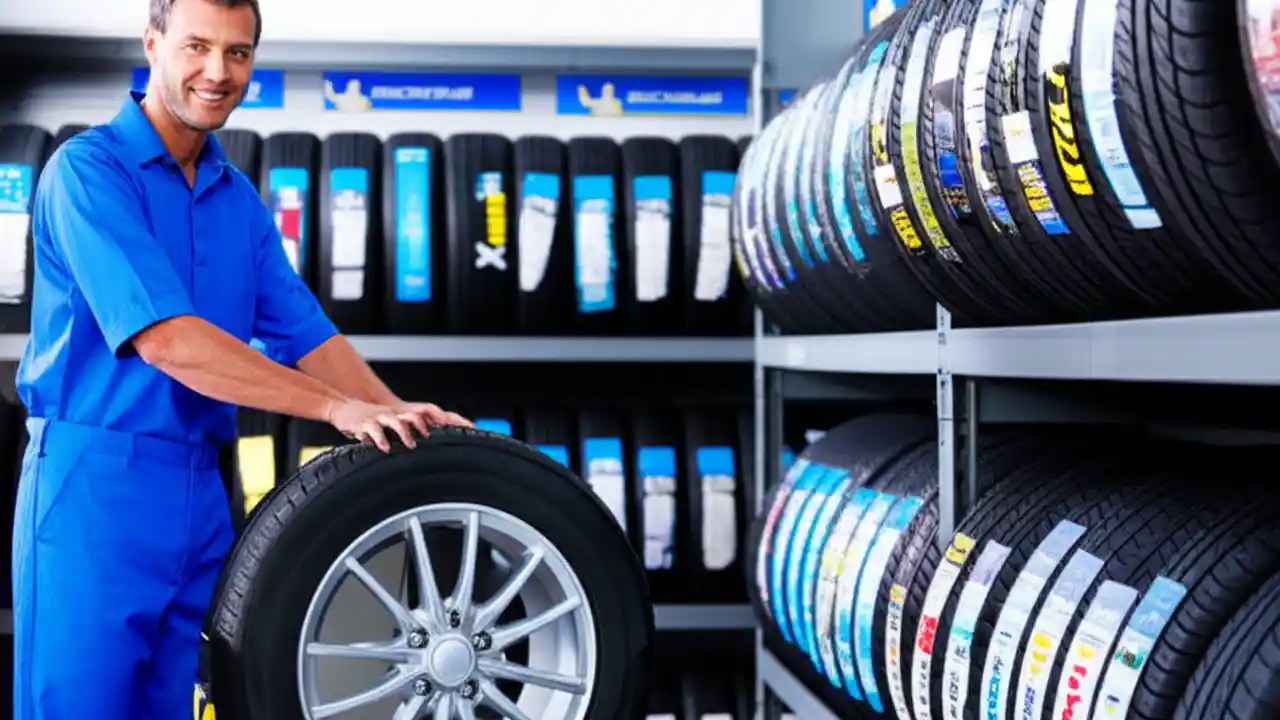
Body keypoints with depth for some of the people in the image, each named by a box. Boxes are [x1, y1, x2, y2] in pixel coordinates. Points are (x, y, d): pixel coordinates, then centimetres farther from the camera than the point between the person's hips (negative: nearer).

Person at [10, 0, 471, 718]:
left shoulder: (240, 198, 13)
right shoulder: (89, 168, -10)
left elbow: (305, 333, 12)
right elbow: (164, 340, -21)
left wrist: (398, 415, -6)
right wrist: (338, 408, -22)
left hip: (204, 491, 7)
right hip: (97, 481, -7)